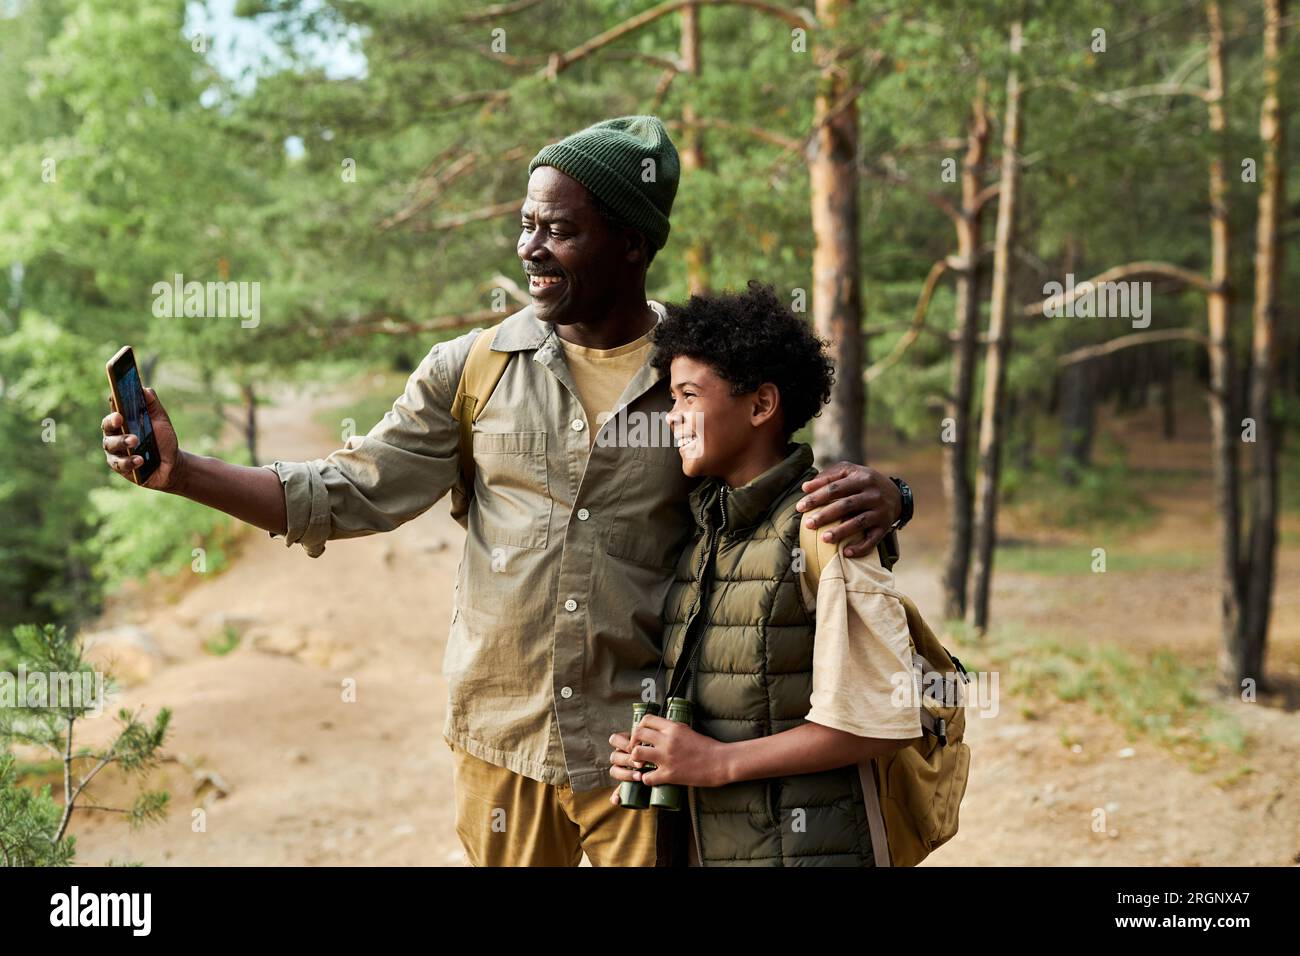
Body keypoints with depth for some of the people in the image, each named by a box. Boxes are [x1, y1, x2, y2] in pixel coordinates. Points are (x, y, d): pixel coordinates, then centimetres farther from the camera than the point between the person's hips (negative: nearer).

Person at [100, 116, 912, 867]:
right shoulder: (472, 370, 1)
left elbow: (806, 500, 4)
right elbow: (349, 493, 2)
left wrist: (875, 497, -20)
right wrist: (179, 469, -8)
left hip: (641, 747, -1)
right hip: (502, 738, 2)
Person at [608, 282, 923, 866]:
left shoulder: (822, 531, -12)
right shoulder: (698, 531, 10)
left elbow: (885, 720, -16)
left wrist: (719, 761, -16)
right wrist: (645, 754, -1)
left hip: (802, 845, -6)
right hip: (693, 844, 6)